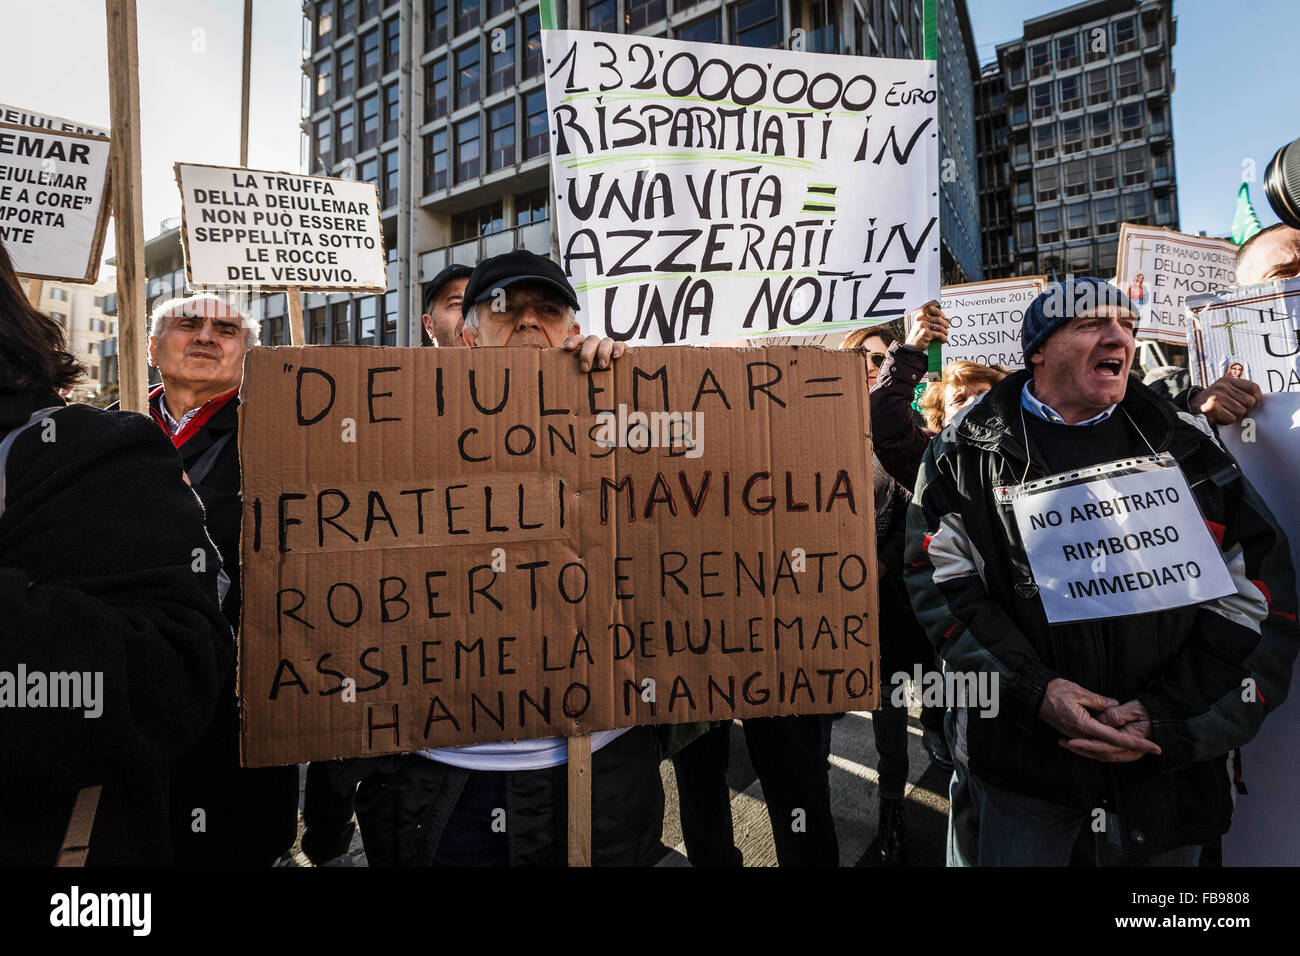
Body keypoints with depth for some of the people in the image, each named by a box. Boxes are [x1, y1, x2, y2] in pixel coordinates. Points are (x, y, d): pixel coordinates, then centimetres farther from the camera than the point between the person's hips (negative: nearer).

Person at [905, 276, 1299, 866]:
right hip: (1017, 751, -2)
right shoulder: (968, 453, -4)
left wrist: (1167, 716, -11)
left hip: (1169, 762, 3)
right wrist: (1034, 690, -19)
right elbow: (942, 583, -8)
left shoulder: (1188, 450, 2)